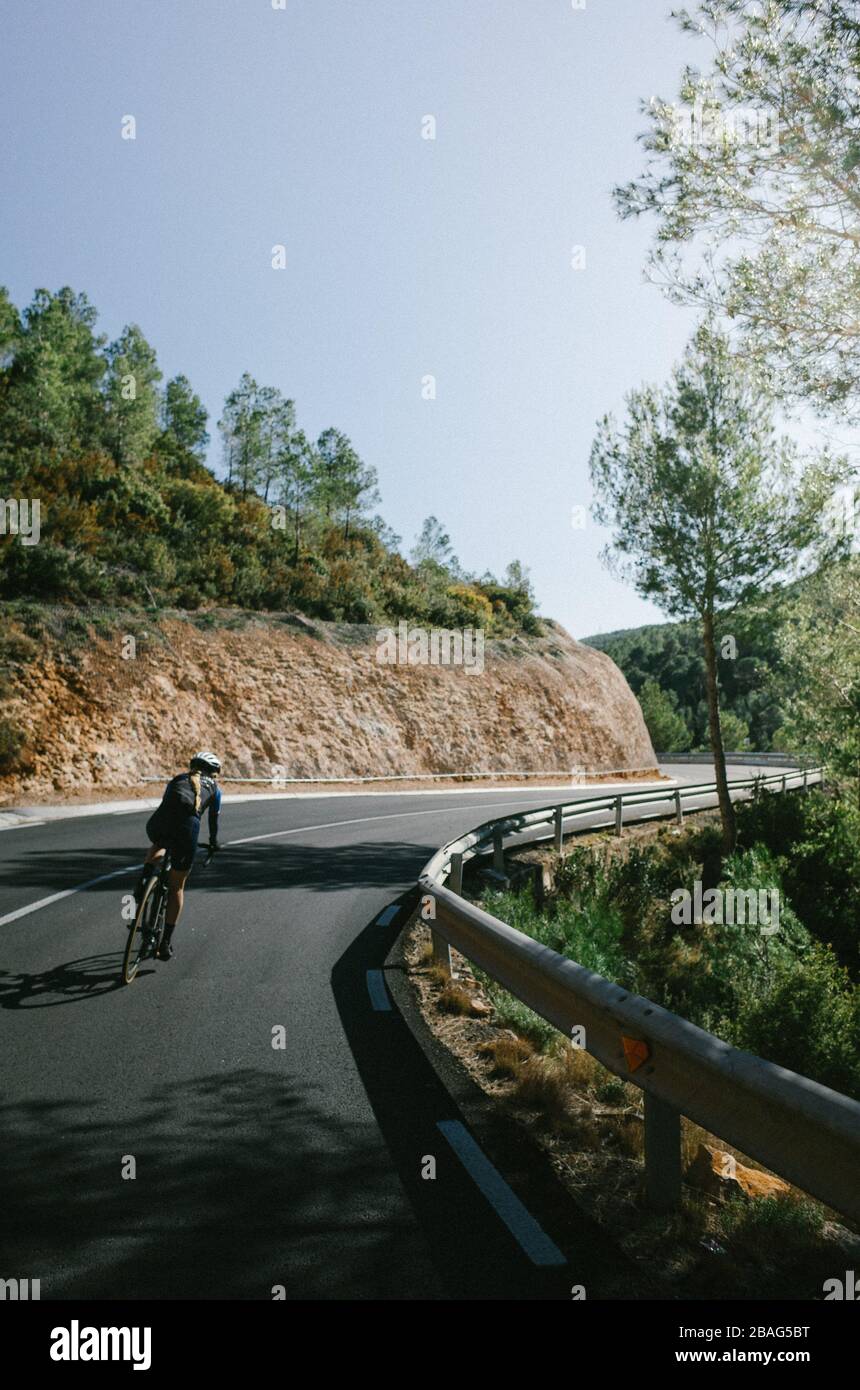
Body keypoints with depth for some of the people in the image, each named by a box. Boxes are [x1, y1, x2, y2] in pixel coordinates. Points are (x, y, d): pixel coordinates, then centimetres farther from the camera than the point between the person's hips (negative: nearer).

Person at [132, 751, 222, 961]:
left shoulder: (177, 779, 32)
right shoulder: (213, 787, 27)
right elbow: (213, 820, 39)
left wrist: (167, 836, 56)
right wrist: (213, 842, 58)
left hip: (158, 824, 2)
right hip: (186, 827, -2)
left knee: (158, 846, 41)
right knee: (176, 887, 15)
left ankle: (144, 882, 14)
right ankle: (166, 944, 16)